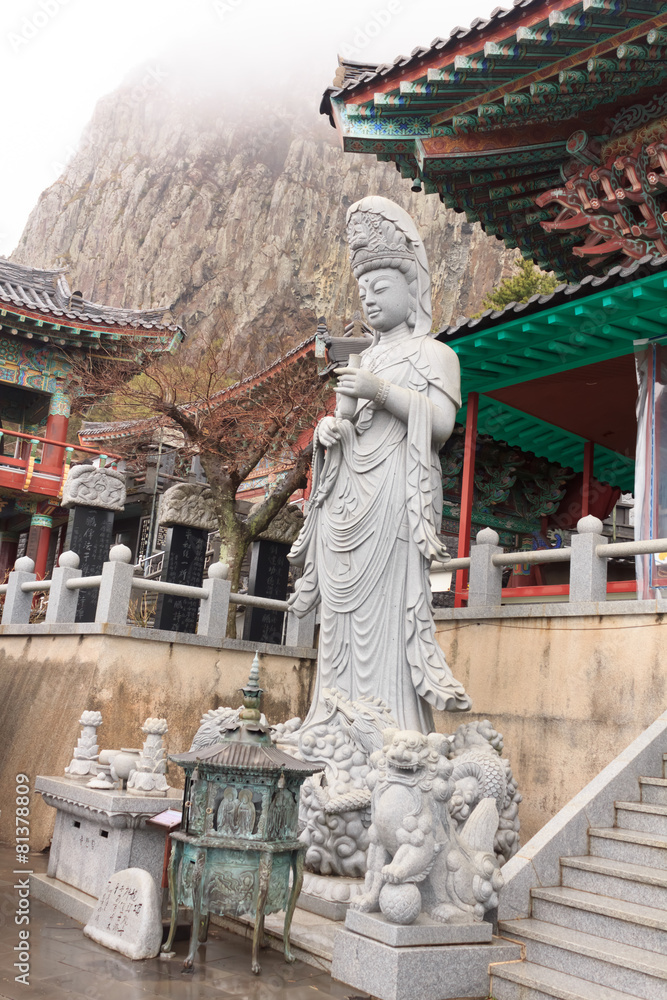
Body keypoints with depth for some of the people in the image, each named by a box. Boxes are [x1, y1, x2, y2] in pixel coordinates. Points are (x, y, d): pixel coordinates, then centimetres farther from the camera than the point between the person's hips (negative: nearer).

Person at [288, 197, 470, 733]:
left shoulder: (433, 353, 7)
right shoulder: (365, 359, 27)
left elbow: (442, 422, -8)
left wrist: (381, 392, -16)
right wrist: (329, 427, 3)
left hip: (393, 494, -6)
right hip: (345, 497, 7)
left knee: (386, 613, -14)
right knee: (344, 620, 1)